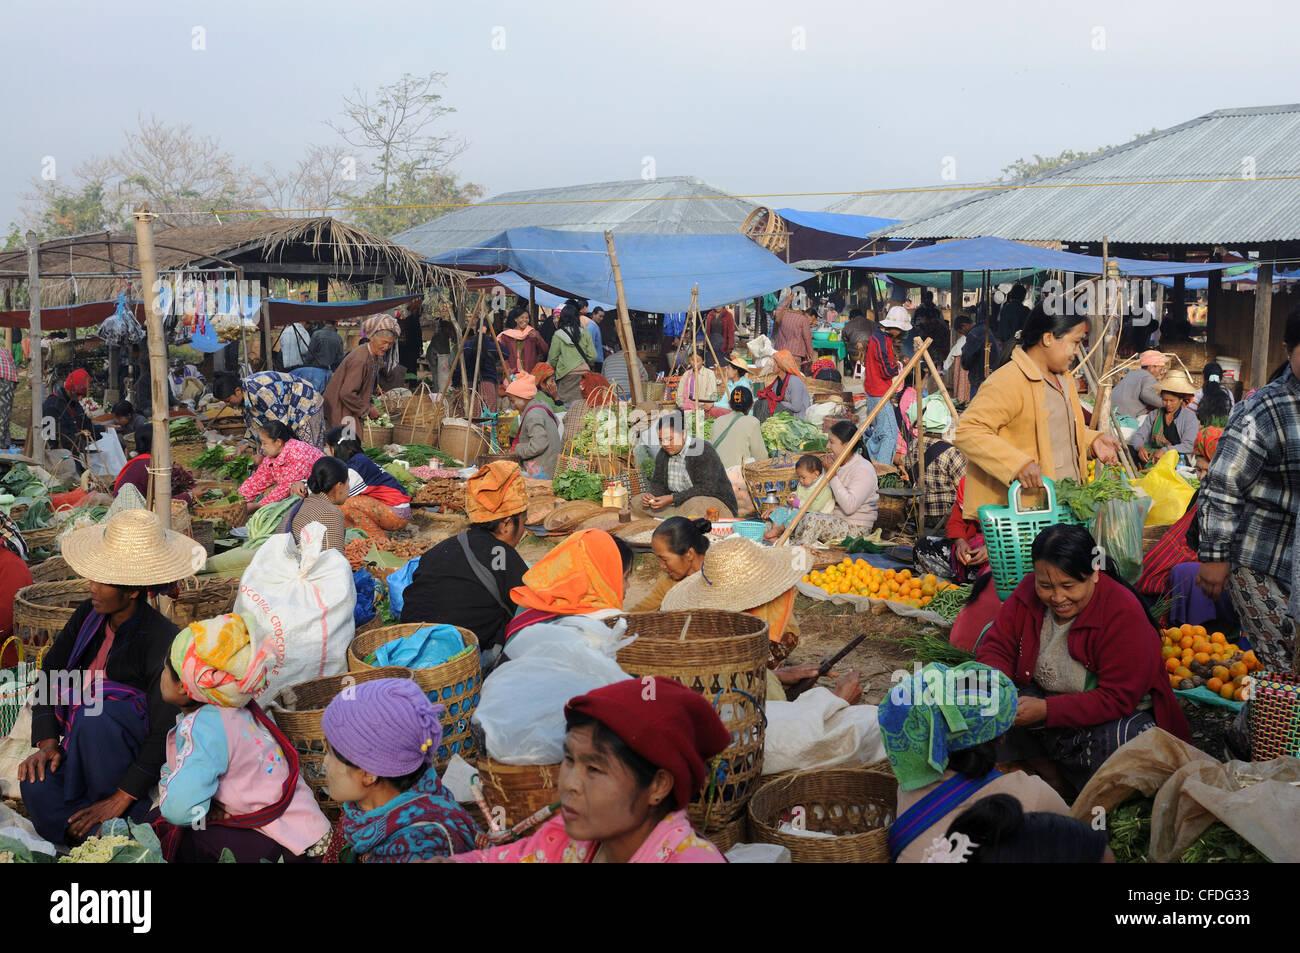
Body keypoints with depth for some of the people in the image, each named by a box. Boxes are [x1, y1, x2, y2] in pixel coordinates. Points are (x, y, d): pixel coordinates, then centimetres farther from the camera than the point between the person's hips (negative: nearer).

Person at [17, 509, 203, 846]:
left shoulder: (162, 639, -20)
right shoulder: (88, 615, -1)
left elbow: (165, 731, -22)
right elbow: (50, 673, 9)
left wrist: (119, 800, -23)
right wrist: (47, 742, -5)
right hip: (79, 746, 5)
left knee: (98, 712, -35)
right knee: (36, 786, -26)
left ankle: (121, 818, -17)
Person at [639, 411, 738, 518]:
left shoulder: (703, 450, -17)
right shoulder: (663, 453, 6)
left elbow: (707, 489, -23)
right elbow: (657, 482, 14)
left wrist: (672, 498, -28)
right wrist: (652, 495, -12)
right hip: (681, 505, 8)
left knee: (697, 504, -42)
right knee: (636, 502, -8)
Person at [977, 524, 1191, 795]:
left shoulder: (1123, 613, -23)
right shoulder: (1028, 592, -9)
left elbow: (1117, 699, -26)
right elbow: (995, 648, -5)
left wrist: (1046, 710, -34)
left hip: (1119, 713, -5)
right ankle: (1058, 781, -13)